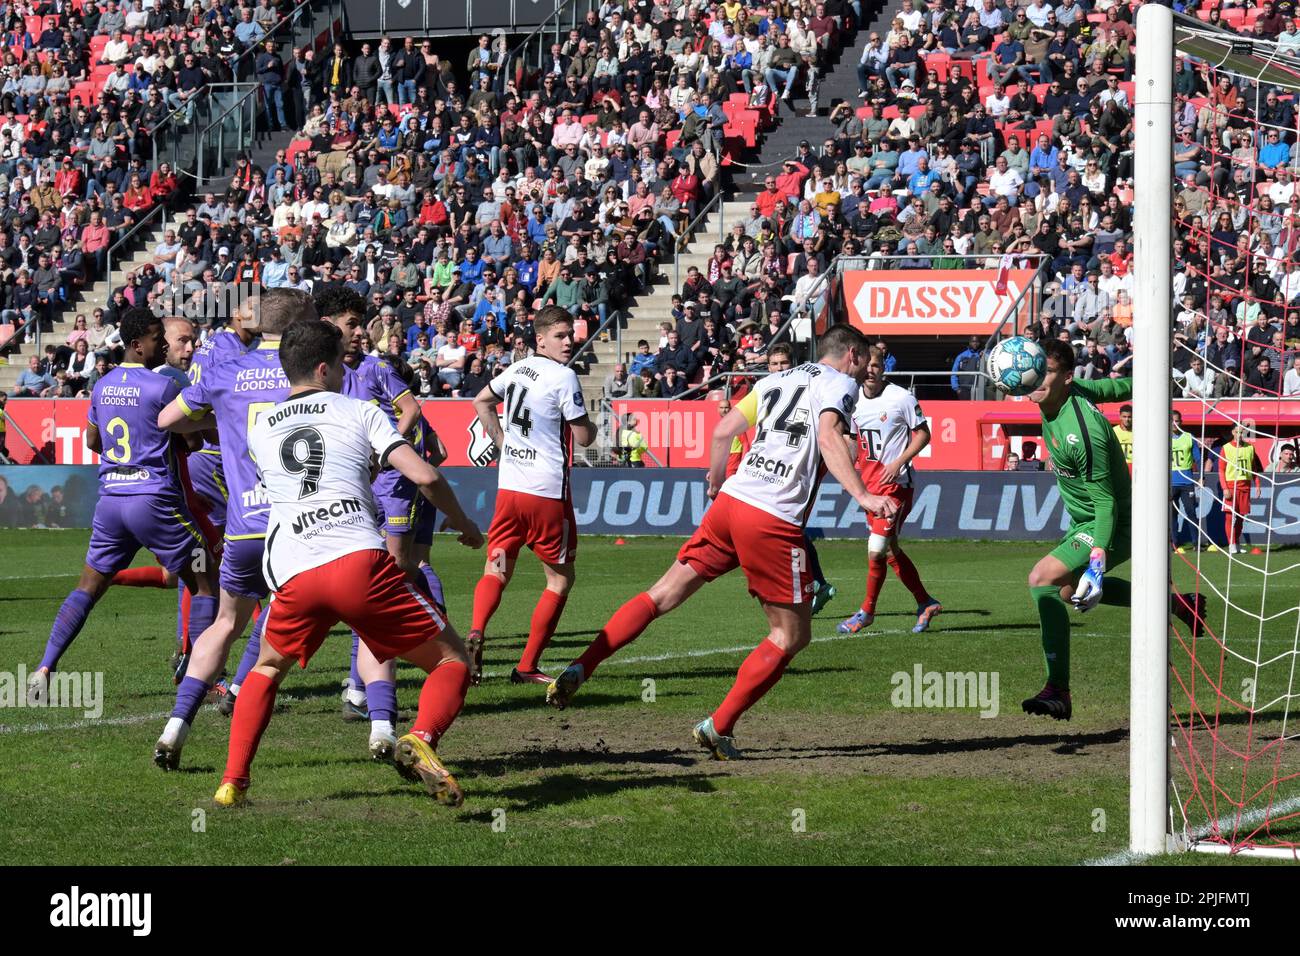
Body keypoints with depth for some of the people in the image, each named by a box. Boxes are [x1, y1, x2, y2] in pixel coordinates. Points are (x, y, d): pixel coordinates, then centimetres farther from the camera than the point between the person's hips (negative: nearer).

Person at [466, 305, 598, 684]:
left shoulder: (517, 369, 9)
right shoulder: (563, 377, -12)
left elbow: (481, 401, 26)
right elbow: (584, 437, -9)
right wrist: (592, 424, 12)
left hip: (508, 487, 6)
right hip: (547, 493, -6)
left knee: (496, 571, 11)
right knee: (560, 579, 9)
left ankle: (476, 631, -20)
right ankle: (527, 666, 5)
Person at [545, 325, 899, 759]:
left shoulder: (775, 380, 22)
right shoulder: (840, 383, 2)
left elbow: (722, 432, 25)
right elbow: (829, 438, -17)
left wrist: (716, 484, 42)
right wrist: (862, 496, -26)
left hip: (731, 499, 6)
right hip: (774, 521, -6)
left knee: (663, 595, 12)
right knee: (792, 636, 6)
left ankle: (578, 670, 2)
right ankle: (719, 727, 3)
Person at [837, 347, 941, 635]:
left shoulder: (901, 398, -11)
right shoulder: (853, 401, 7)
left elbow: (923, 434, -5)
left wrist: (899, 462, -16)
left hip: (896, 482, -7)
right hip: (869, 483, 7)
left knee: (876, 549, -12)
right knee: (890, 551, 11)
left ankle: (867, 611, 2)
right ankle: (926, 604, 24)